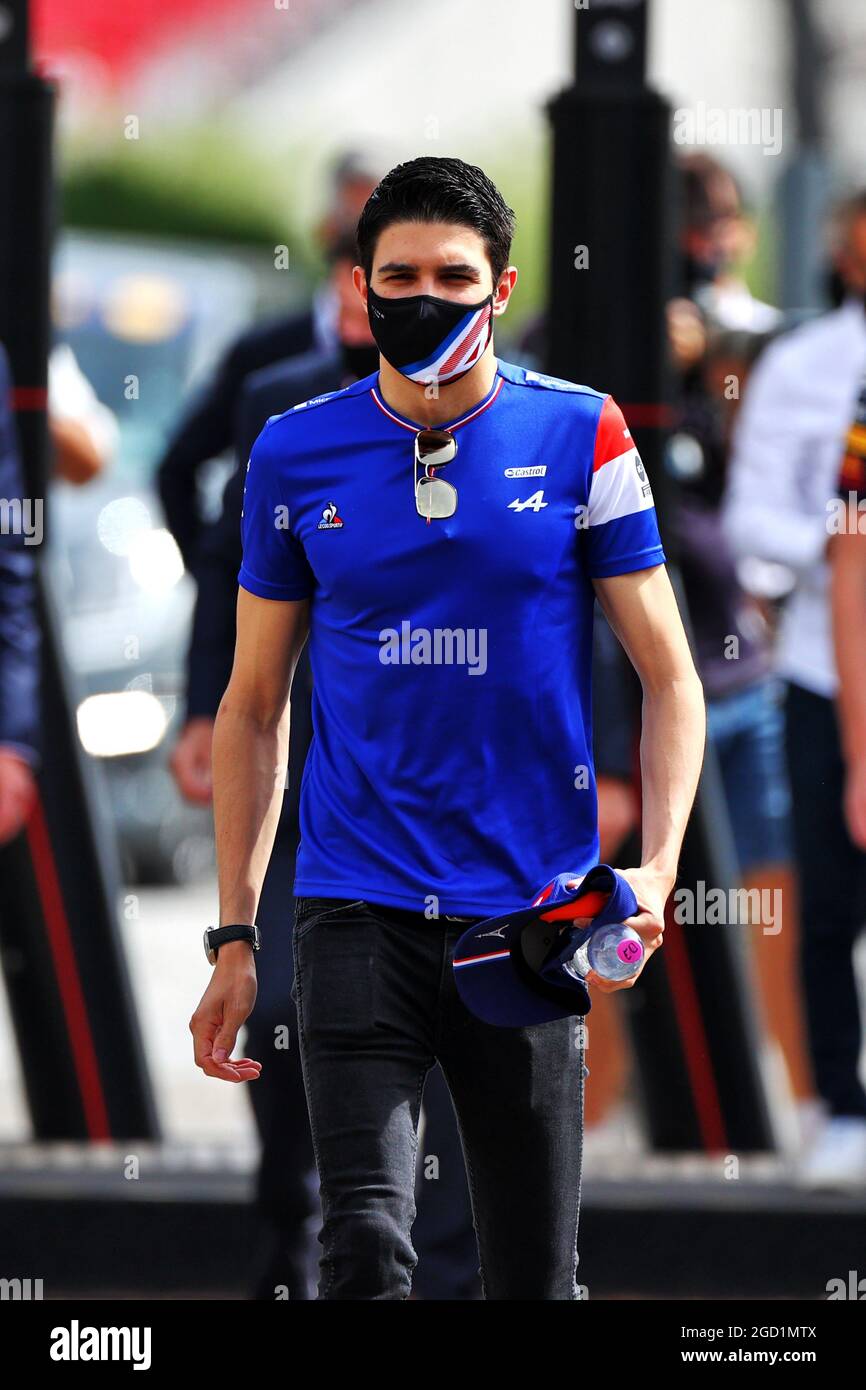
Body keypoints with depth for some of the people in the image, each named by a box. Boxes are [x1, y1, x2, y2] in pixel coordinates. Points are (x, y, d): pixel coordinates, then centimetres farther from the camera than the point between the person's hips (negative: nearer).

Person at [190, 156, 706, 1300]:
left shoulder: (577, 435, 2)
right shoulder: (296, 455, 5)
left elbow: (668, 677, 4)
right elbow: (255, 706, 13)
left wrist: (656, 869, -11)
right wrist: (235, 935, 8)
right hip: (357, 906, 0)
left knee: (533, 1275, 5)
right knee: (366, 1245, -17)